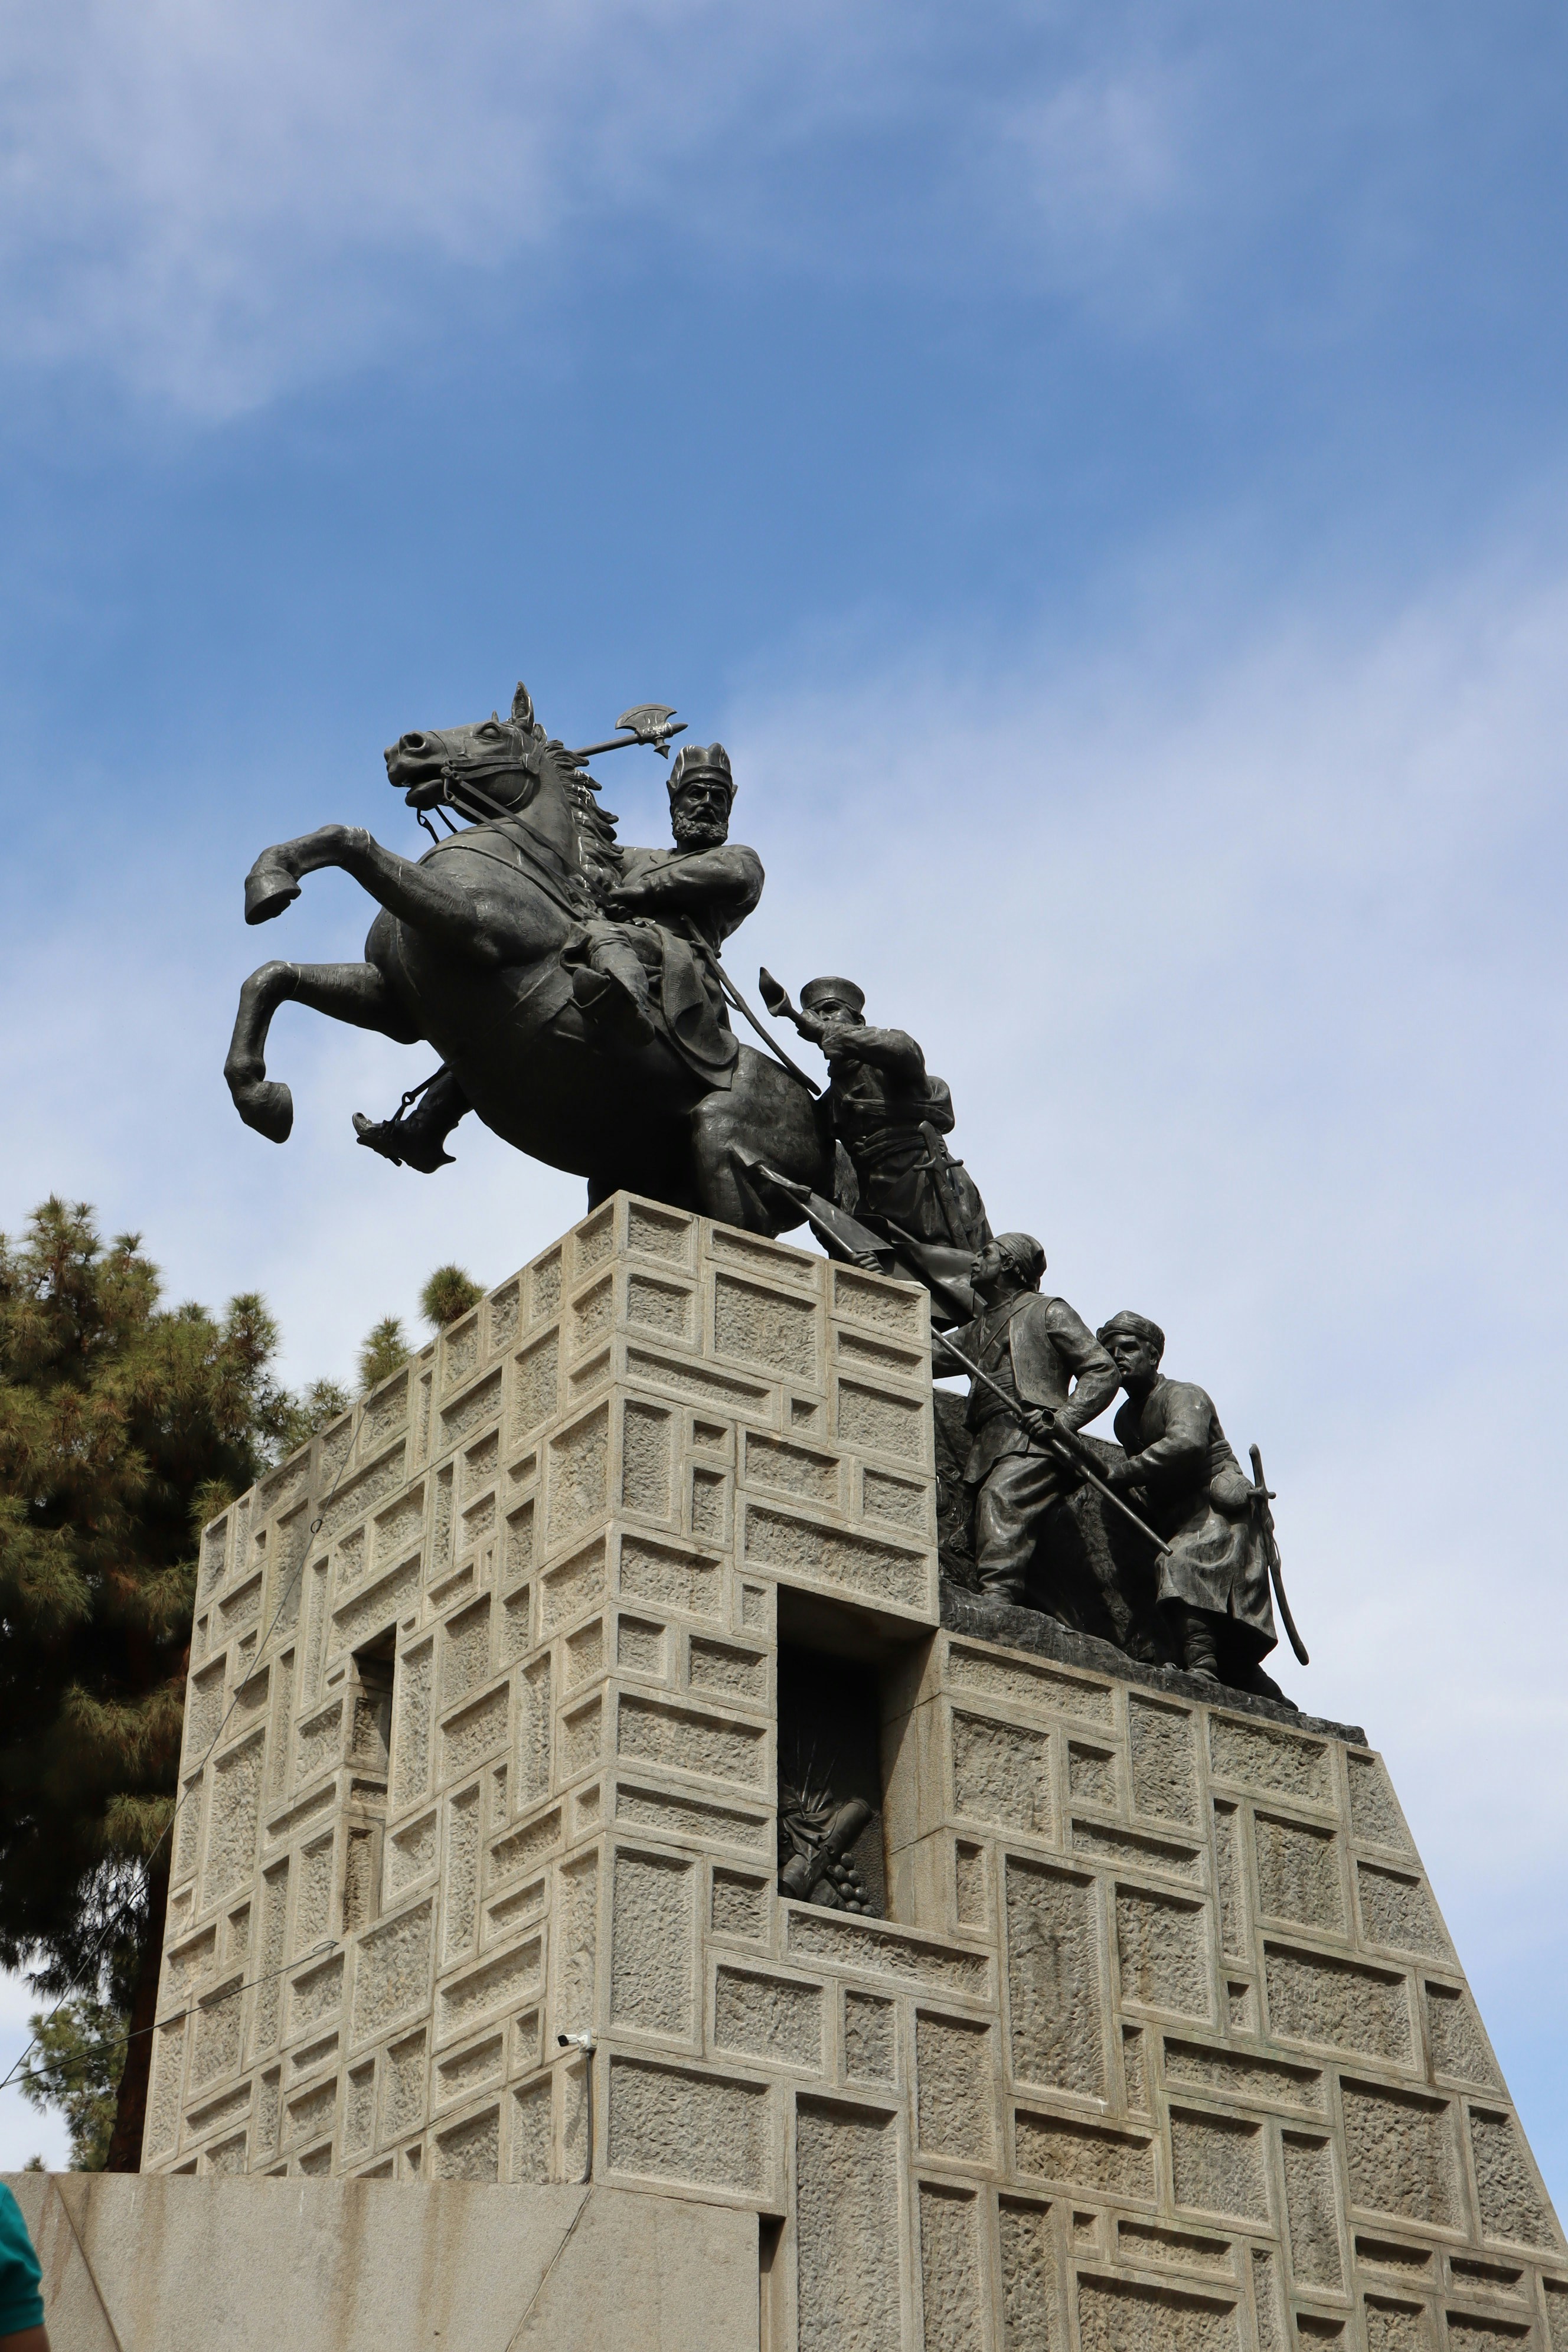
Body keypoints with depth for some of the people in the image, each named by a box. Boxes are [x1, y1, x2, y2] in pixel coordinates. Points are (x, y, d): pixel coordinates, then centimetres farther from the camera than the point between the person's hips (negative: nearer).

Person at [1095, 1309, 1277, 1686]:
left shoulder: (1183, 1395, -5)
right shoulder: (1125, 1420, 19)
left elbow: (1187, 1443, -28)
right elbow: (1146, 1498, 20)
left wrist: (1120, 1472, -30)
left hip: (1219, 1508, -8)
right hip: (1179, 1521, 8)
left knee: (1182, 1564, -33)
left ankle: (1202, 1669, -46)